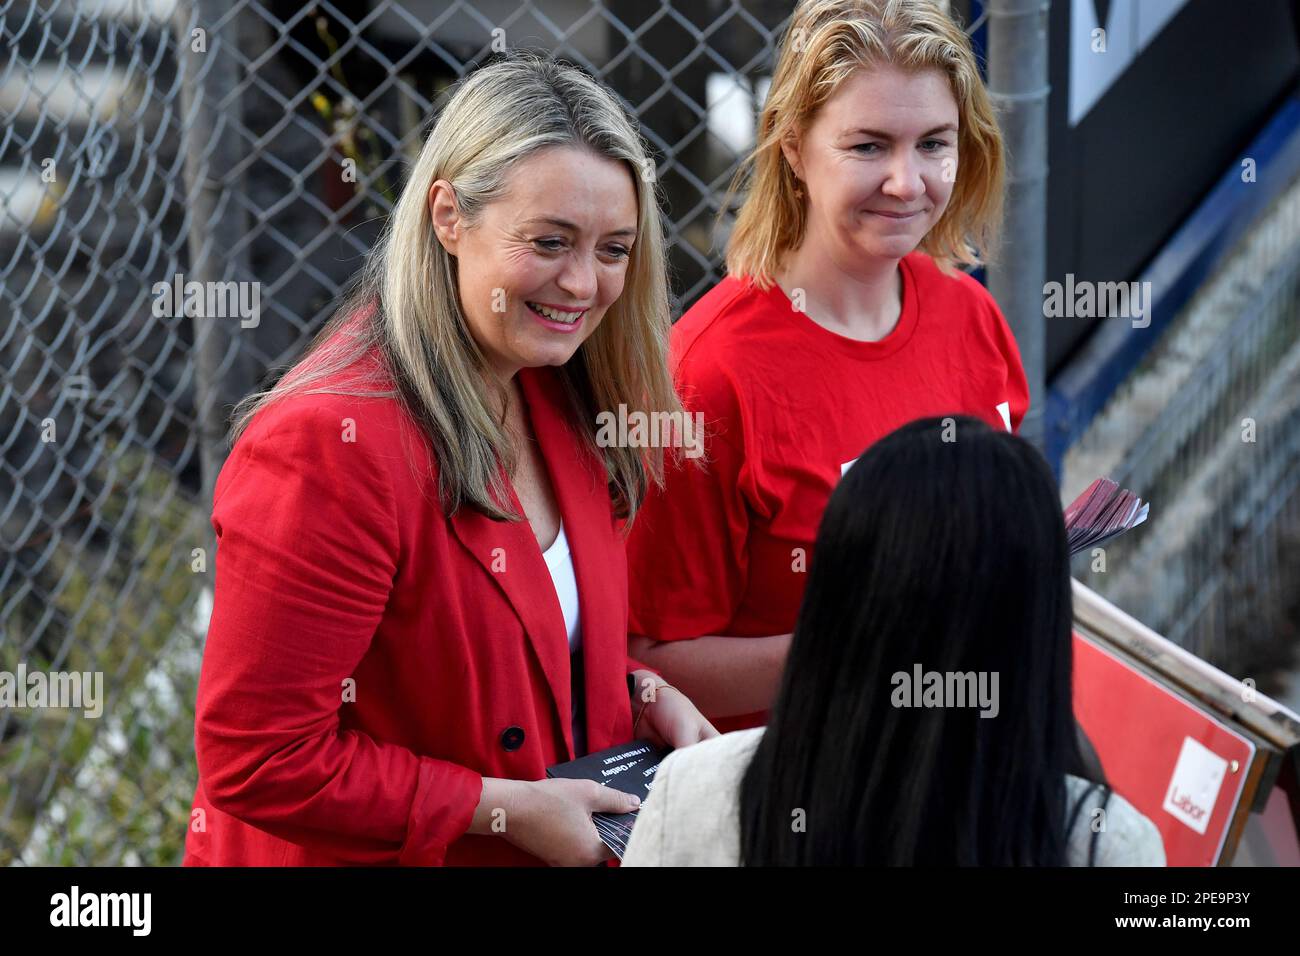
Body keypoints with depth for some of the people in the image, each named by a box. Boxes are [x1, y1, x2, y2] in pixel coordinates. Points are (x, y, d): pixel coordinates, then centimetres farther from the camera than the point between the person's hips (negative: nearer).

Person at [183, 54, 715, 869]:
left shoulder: (560, 401, -1)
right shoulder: (331, 443, -27)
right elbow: (260, 763, -27)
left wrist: (639, 693, -6)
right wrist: (507, 810, -24)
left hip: (560, 842, 8)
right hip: (354, 856, -7)